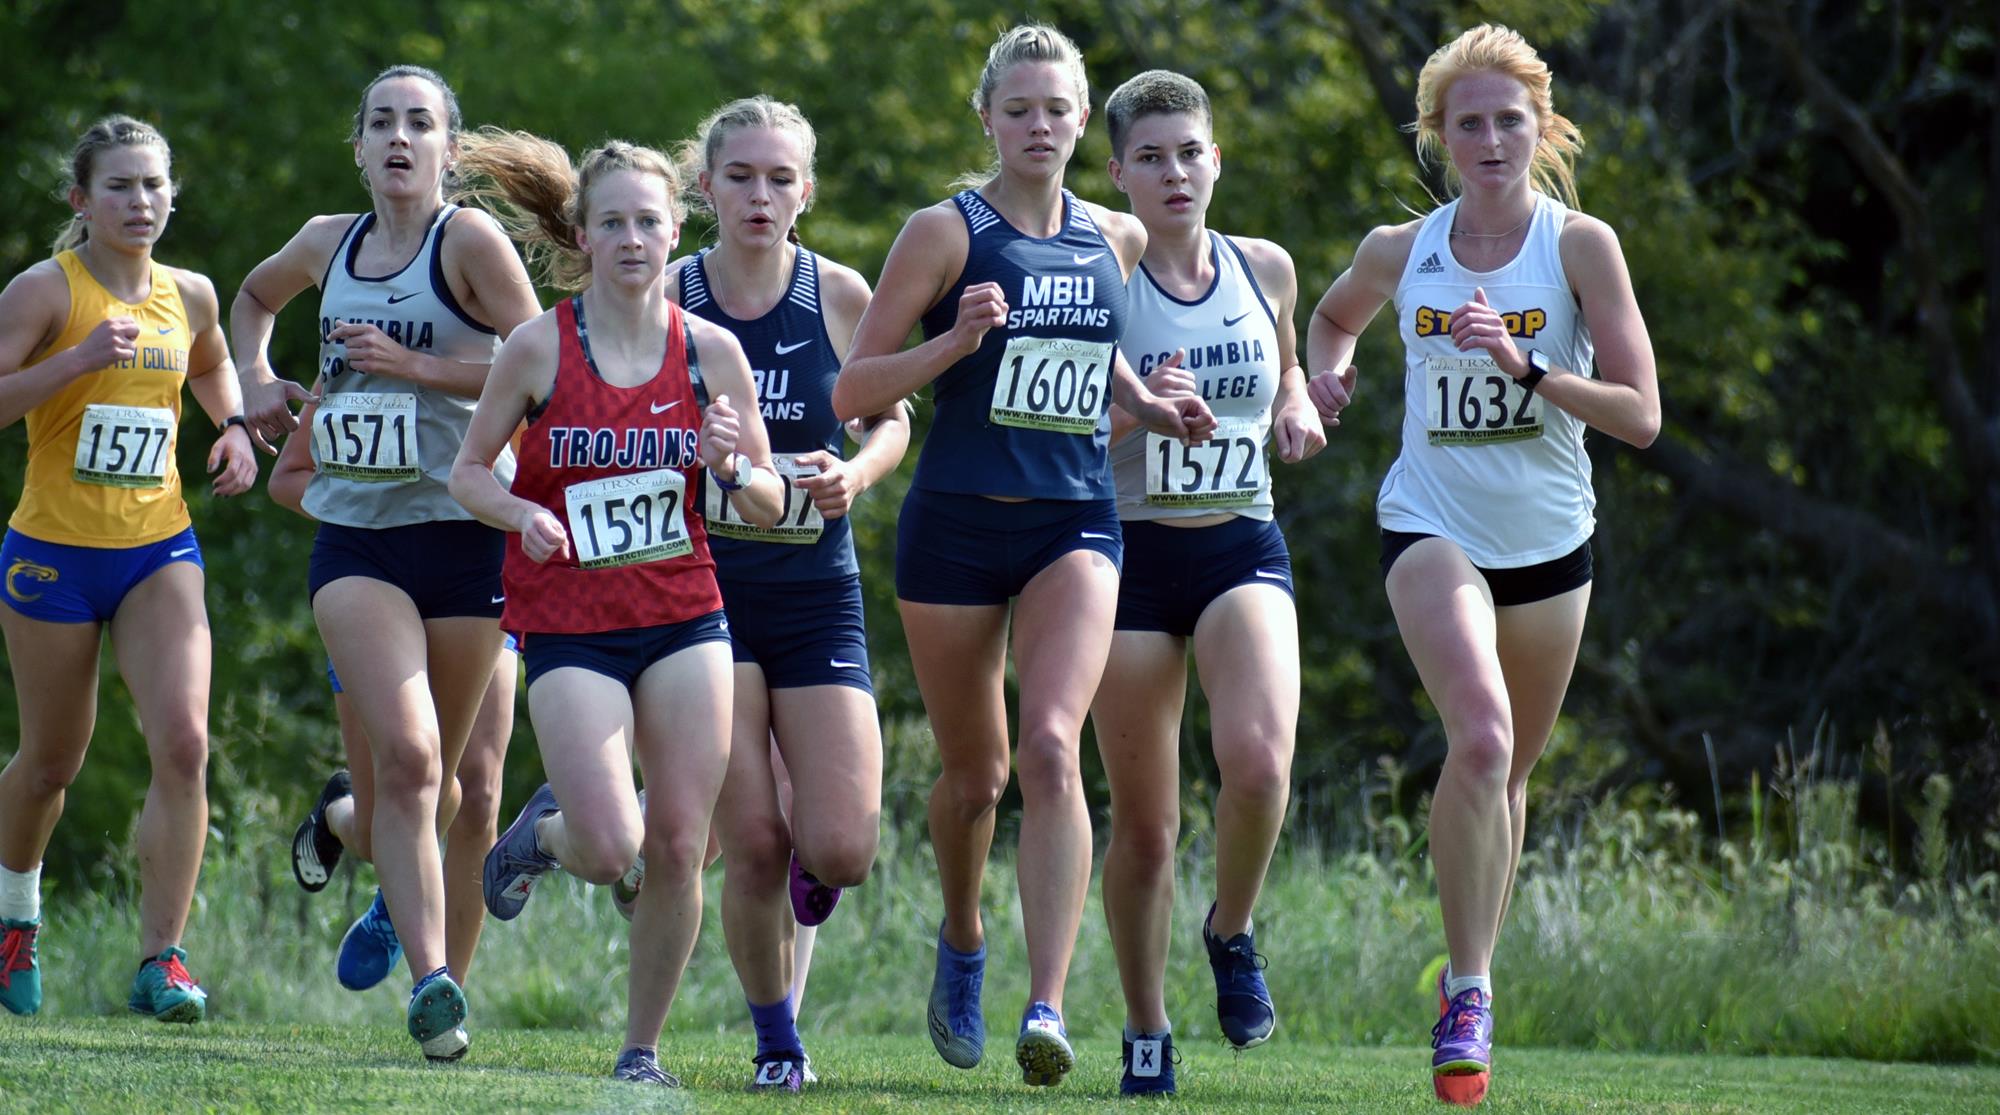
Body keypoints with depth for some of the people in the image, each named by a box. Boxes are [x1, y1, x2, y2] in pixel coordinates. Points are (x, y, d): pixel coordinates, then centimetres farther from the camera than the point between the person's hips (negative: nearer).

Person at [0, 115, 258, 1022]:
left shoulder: (189, 296, 6)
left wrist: (233, 427, 11)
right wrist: (78, 359, -26)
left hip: (159, 554, 3)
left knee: (183, 743, -17)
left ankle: (160, 962, -13)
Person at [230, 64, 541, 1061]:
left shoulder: (469, 240, -4)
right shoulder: (329, 242, 11)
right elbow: (253, 298, 33)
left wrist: (417, 365, -16)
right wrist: (258, 379, 16)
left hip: (463, 534, -2)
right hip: (355, 537, 2)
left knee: (430, 773, 9)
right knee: (406, 754, -18)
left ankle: (350, 826, 43)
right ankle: (430, 978, -20)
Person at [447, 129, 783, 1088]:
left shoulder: (711, 351, 0)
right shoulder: (539, 347, -6)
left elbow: (766, 506, 7)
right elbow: (469, 470, 4)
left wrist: (733, 468, -15)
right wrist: (521, 513, -17)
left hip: (685, 620, 2)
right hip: (570, 627, -2)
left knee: (678, 848, -3)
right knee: (610, 847, -14)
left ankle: (642, 1047, 13)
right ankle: (541, 831, 22)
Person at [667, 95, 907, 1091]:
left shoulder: (840, 297, -2)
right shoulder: (664, 302, -4)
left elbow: (891, 420, 10)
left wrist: (856, 474, -11)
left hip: (817, 593, 1)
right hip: (704, 589, -1)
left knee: (841, 849, -10)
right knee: (752, 845, -8)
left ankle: (805, 861, 27)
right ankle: (775, 1038, 14)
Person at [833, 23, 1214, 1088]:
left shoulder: (1116, 240, 8)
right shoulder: (946, 231, -4)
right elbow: (852, 390, -6)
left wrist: (1149, 405, 9)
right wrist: (959, 341, -20)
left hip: (1075, 522, 1)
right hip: (957, 523, -1)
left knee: (1049, 745, -20)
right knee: (974, 772, 9)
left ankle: (1046, 1008, -25)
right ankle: (961, 940, 41)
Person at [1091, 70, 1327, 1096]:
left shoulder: (1264, 270, 6)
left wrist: (1299, 409, 4)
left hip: (1243, 550, 2)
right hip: (1130, 549, -2)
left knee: (1259, 759, -25)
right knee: (1143, 822, 2)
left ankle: (1231, 933, 4)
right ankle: (1145, 1035, 21)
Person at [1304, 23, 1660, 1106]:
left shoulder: (1580, 246, -8)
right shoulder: (1400, 252, -2)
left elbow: (1640, 415, -12)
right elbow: (1333, 315, 21)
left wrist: (1528, 368, -24)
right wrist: (1322, 372, 0)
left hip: (1549, 540, 1)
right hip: (1433, 526, -1)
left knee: (1507, 772, 15)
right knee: (1480, 739, -25)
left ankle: (1470, 978, 37)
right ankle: (1468, 989, -18)